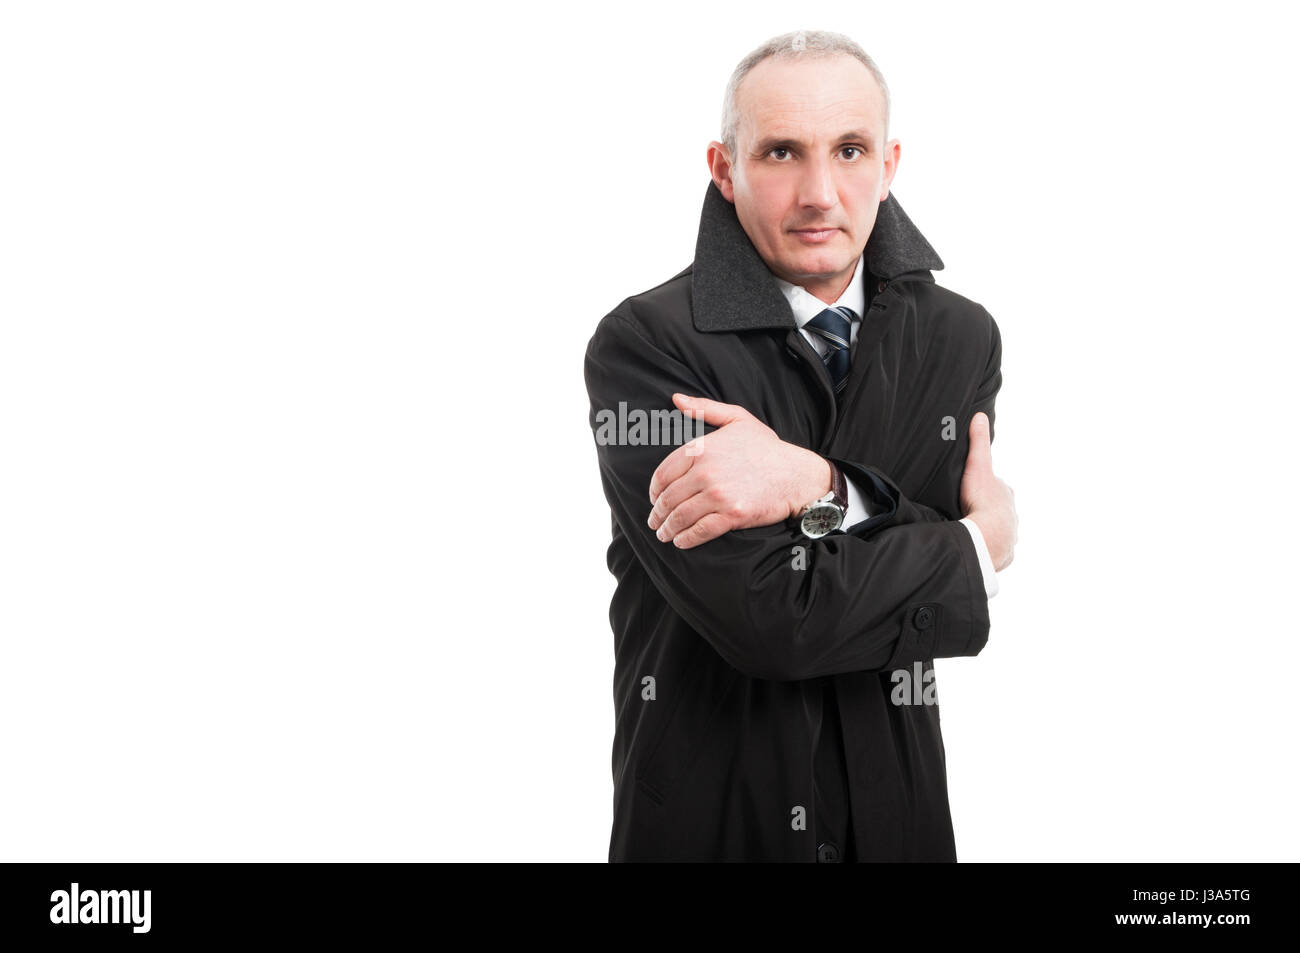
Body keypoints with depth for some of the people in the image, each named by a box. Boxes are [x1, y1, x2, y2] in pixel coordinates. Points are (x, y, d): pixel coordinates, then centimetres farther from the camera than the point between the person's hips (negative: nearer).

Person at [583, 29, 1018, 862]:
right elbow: (761, 613, -24)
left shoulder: (962, 339, -1)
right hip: (705, 813, -3)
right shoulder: (642, 345, -17)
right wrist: (980, 548, -12)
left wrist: (813, 485, -26)